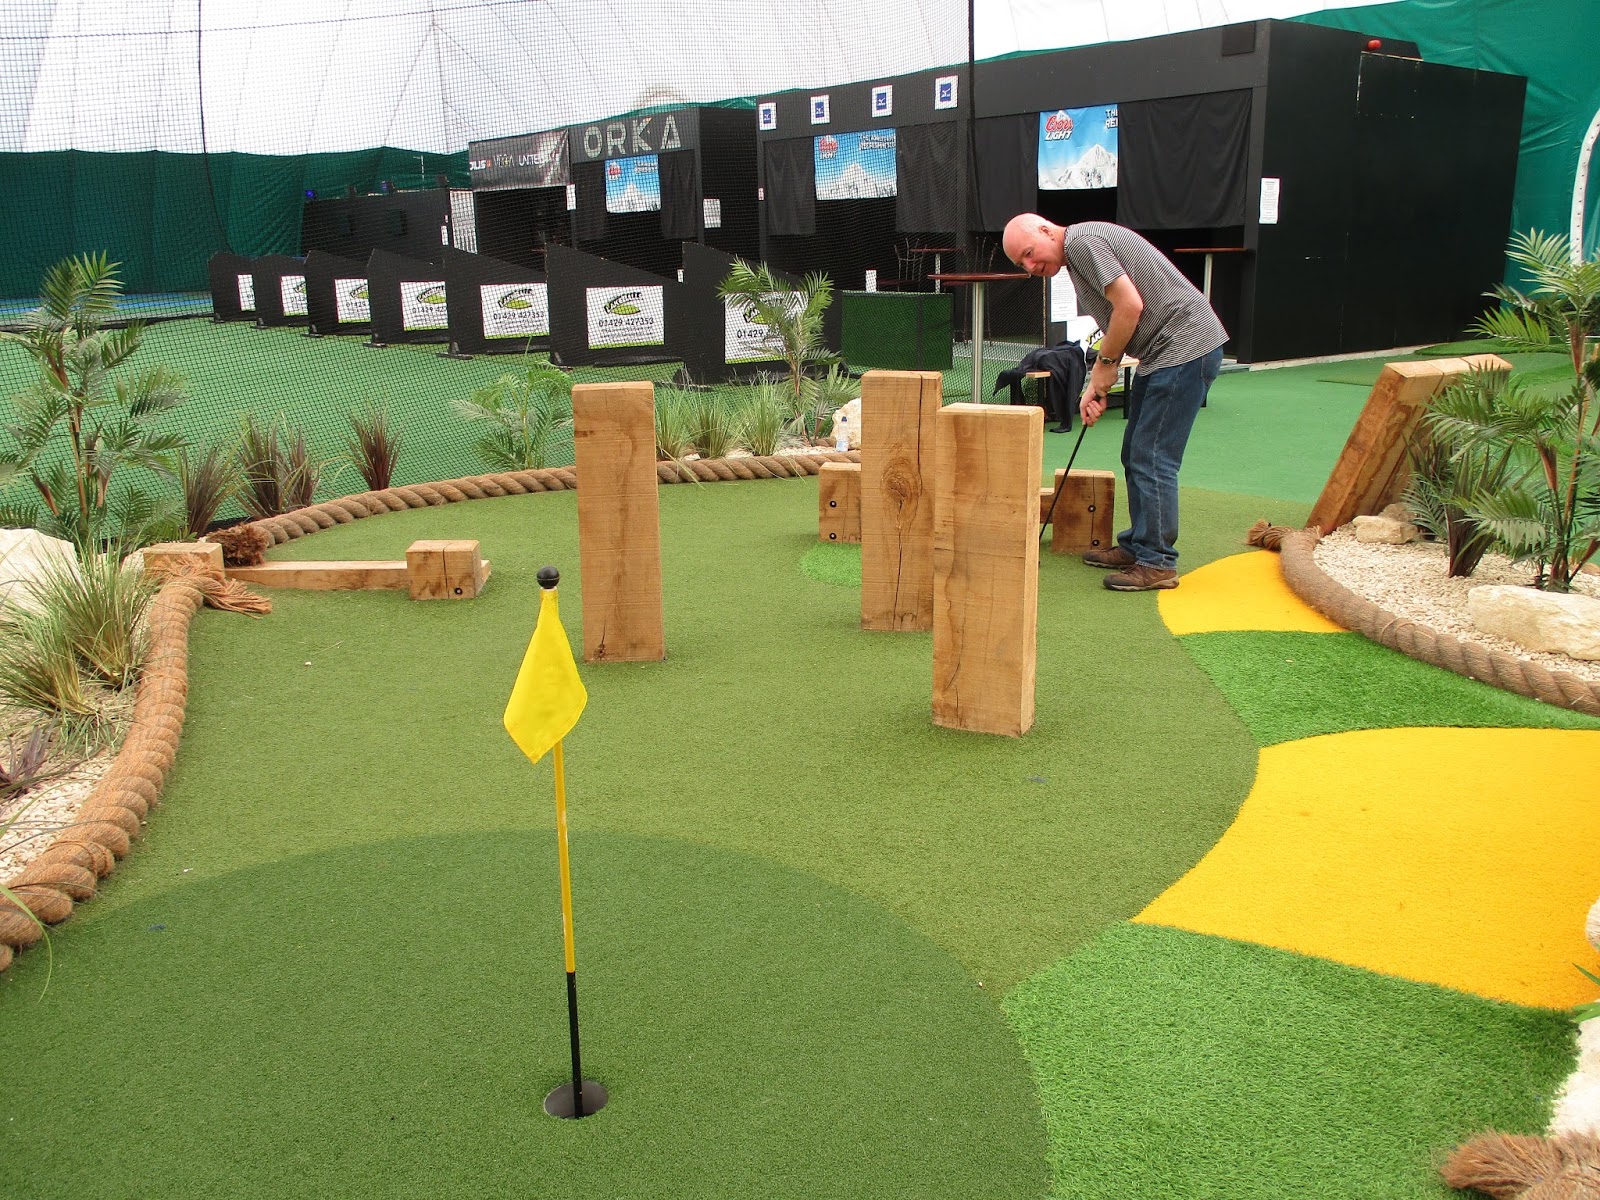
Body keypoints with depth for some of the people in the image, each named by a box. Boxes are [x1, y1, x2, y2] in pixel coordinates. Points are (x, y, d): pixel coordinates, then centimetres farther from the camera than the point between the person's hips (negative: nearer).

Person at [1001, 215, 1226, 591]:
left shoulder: (1082, 241, -14)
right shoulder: (1079, 253, 18)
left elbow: (1130, 305, -22)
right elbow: (1114, 326, 19)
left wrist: (1106, 364, -10)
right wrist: (1096, 385, 8)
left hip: (1185, 347, -11)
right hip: (1162, 353, 11)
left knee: (1152, 458, -9)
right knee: (1135, 455, 15)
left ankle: (1157, 563, -3)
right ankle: (1137, 546, 24)